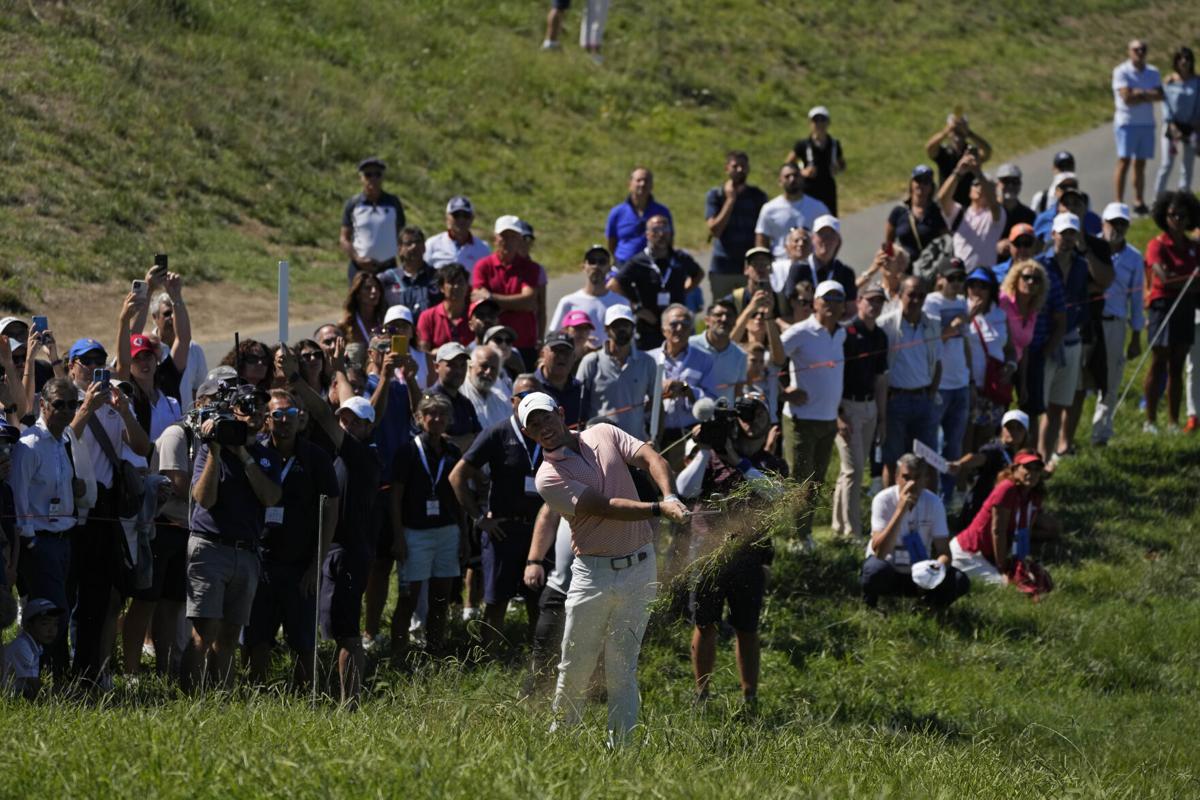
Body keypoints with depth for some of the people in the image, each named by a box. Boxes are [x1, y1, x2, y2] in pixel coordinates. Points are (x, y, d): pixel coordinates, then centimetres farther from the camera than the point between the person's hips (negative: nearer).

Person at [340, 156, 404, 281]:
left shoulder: (393, 203, 4)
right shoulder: (353, 204, 1)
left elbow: (402, 235, 9)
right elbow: (344, 238, 2)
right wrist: (358, 259, -12)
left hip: (388, 267, 1)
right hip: (359, 268, -1)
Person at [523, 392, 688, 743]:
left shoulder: (604, 435, 8)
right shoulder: (548, 477, -5)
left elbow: (651, 459, -5)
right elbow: (605, 508, -15)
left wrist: (671, 497, -25)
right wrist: (658, 509, -25)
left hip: (638, 568, 1)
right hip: (592, 573, -1)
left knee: (622, 669, 2)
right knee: (574, 667, 0)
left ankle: (620, 746, 4)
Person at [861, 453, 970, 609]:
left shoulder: (933, 502, -9)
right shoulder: (883, 500, -19)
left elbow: (944, 552, -7)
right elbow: (879, 552, -30)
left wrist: (939, 565, -33)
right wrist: (901, 509, -36)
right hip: (889, 576, -3)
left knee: (960, 582, -22)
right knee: (876, 569, -37)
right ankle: (869, 606, -4)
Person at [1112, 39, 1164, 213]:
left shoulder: (1153, 73, 11)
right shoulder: (1121, 72, -5)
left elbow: (1160, 95, -2)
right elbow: (1127, 97, -16)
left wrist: (1140, 93, -14)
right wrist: (1148, 96, -5)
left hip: (1147, 123, 5)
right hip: (1127, 122, -5)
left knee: (1140, 163, 8)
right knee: (1124, 161, -9)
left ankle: (1139, 202, 11)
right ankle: (1118, 203, -10)